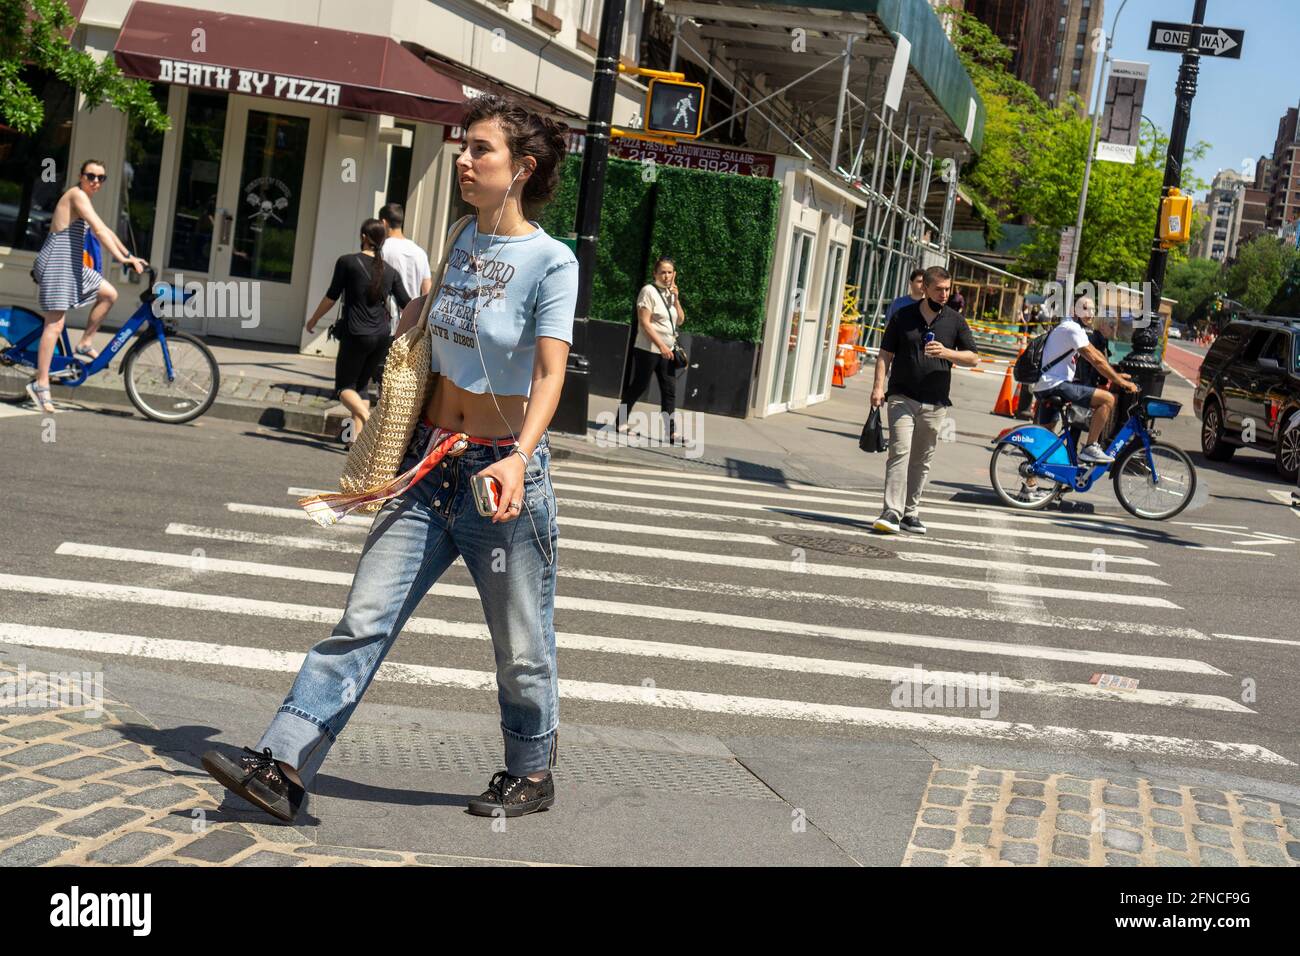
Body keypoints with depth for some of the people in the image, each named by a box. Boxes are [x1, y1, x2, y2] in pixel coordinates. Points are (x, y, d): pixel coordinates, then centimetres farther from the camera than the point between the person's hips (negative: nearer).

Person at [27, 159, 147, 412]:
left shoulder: (85, 200, 18)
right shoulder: (77, 195, -12)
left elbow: (106, 231, 24)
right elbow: (99, 230, -21)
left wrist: (130, 256, 19)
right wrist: (122, 258, -25)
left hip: (71, 265, 10)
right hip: (55, 263, -10)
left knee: (109, 294, 10)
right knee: (55, 324, -11)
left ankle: (84, 344, 15)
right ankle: (41, 384, -11)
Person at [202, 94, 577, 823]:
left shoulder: (552, 262, -13)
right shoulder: (463, 241, 7)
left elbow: (550, 374, -23)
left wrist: (518, 460, -38)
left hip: (505, 471, -5)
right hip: (432, 464, 6)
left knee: (522, 648, 9)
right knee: (364, 620, -2)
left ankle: (533, 772, 29)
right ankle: (283, 767, -6)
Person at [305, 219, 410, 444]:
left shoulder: (347, 262, -4)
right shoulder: (390, 271, 7)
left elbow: (332, 297, -1)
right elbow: (407, 305, 9)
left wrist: (313, 319, 13)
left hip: (356, 335, -4)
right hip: (382, 337, 5)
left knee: (344, 386, 4)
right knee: (361, 385, 16)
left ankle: (366, 417, -24)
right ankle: (358, 436, 8)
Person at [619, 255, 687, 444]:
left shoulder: (670, 294, 13)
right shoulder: (649, 291, -9)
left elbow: (680, 320, 12)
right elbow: (644, 322, -16)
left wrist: (676, 299, -1)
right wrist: (661, 345, -20)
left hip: (666, 351, 7)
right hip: (648, 349, -7)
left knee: (669, 392, 2)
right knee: (637, 387, 1)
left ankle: (672, 432, 1)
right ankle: (621, 423, 14)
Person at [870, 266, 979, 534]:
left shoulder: (955, 321, 7)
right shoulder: (903, 316, 3)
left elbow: (973, 358, 6)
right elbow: (885, 354, 6)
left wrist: (946, 353, -12)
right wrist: (879, 386, -7)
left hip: (935, 404, 2)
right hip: (902, 398, -2)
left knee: (922, 460, 9)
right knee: (900, 452, -15)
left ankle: (911, 512, 18)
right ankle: (892, 512, -19)